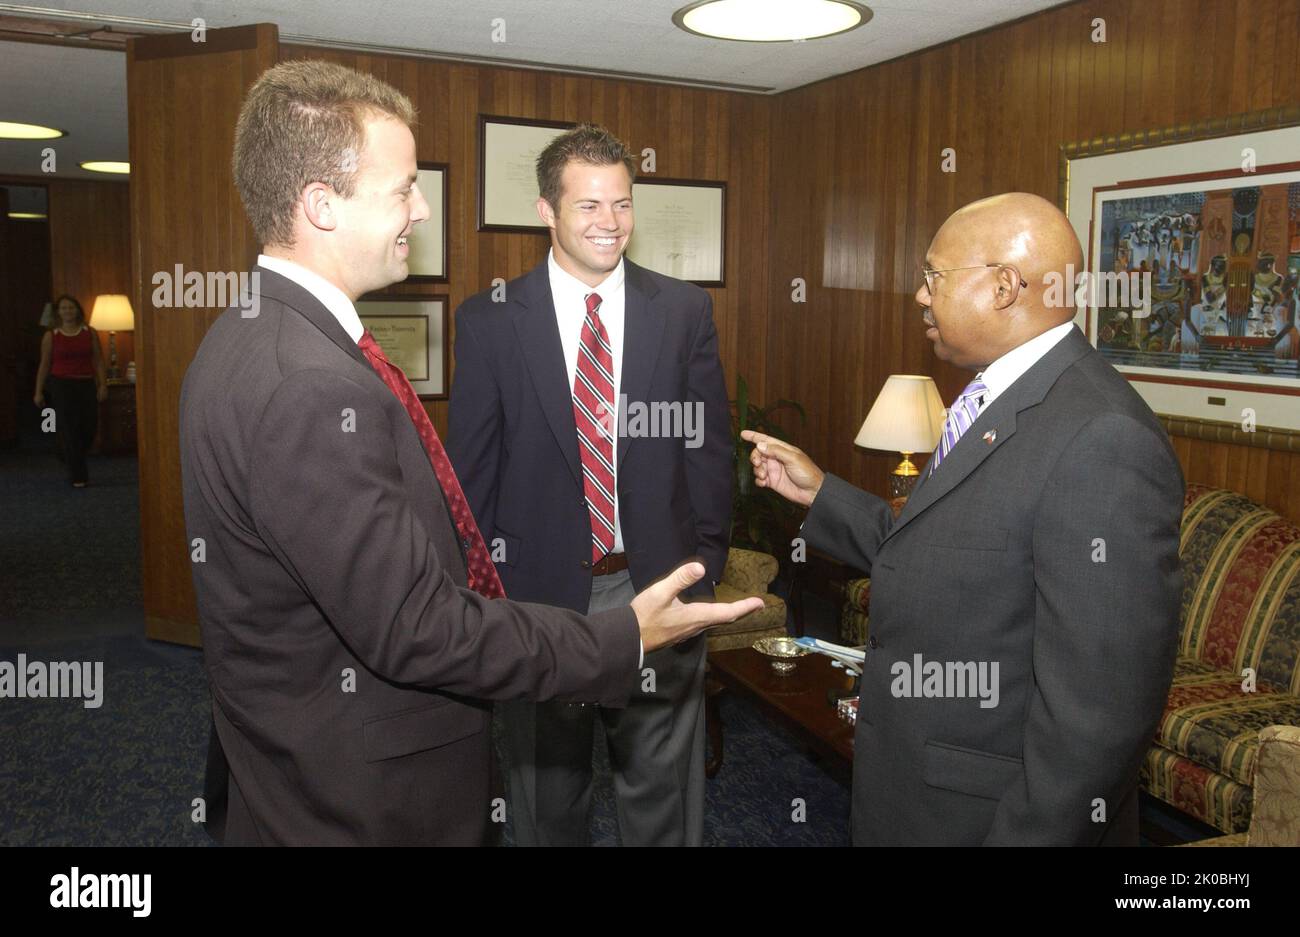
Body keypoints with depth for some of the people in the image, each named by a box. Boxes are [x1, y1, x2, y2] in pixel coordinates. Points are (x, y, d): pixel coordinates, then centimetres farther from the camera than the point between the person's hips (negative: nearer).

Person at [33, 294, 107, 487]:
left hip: (86, 385, 2)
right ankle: (78, 477, 3)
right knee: (69, 430, -4)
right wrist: (38, 391, 3)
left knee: (89, 428, 2)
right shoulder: (51, 336, 2)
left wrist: (103, 385, -5)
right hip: (61, 386, -2)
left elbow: (98, 361, 4)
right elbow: (44, 365, 5)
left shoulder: (90, 333, 5)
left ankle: (68, 457, 35)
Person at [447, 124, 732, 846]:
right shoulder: (488, 321, -4)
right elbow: (471, 467, 0)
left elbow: (709, 447, 4)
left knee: (664, 798, 16)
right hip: (538, 590, 0)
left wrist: (705, 566, 2)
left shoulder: (685, 310, 0)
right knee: (547, 800, 19)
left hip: (657, 589, 1)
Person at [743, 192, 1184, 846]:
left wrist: (1027, 834, -21)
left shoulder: (1102, 440, -25)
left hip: (994, 816, -8)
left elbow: (1100, 703, -26)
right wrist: (819, 493, 9)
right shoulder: (992, 406, 6)